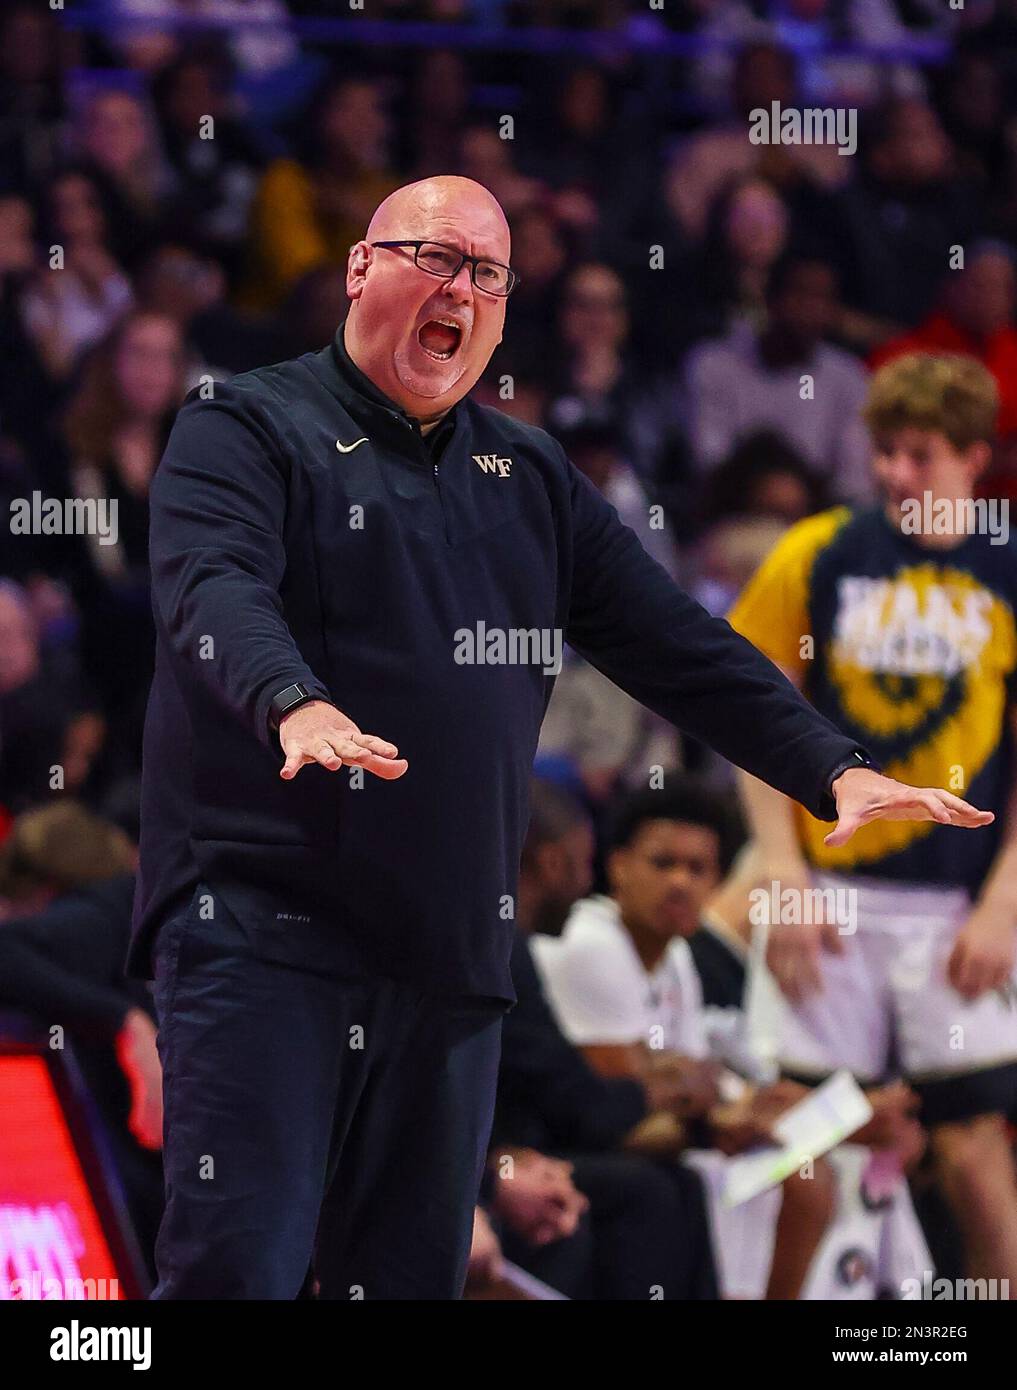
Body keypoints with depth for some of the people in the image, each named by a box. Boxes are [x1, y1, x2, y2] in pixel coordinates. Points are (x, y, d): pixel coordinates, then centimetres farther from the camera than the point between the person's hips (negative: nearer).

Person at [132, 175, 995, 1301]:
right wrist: (296, 704, -39)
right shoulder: (246, 431, 1)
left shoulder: (531, 479, 20)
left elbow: (674, 646, 19)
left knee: (418, 1271, 7)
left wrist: (834, 771, 7)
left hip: (451, 955, 6)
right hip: (261, 929, -6)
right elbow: (215, 592, -18)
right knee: (235, 1265, -14)